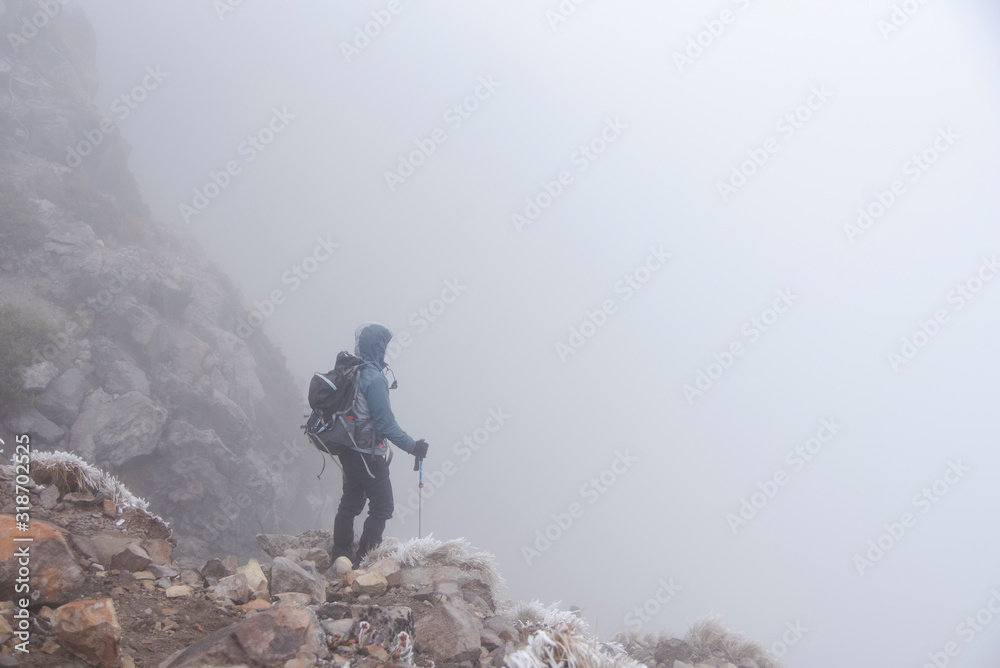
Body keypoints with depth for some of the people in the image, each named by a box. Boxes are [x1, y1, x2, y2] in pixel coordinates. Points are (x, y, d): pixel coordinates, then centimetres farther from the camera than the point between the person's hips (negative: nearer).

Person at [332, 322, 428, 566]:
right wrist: (412, 447, -15)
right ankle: (364, 560, 4)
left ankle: (341, 555, 28)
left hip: (348, 451, 9)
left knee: (351, 501, 19)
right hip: (367, 453, -9)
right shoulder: (374, 378, -21)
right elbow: (385, 422, -21)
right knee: (382, 507, 3)